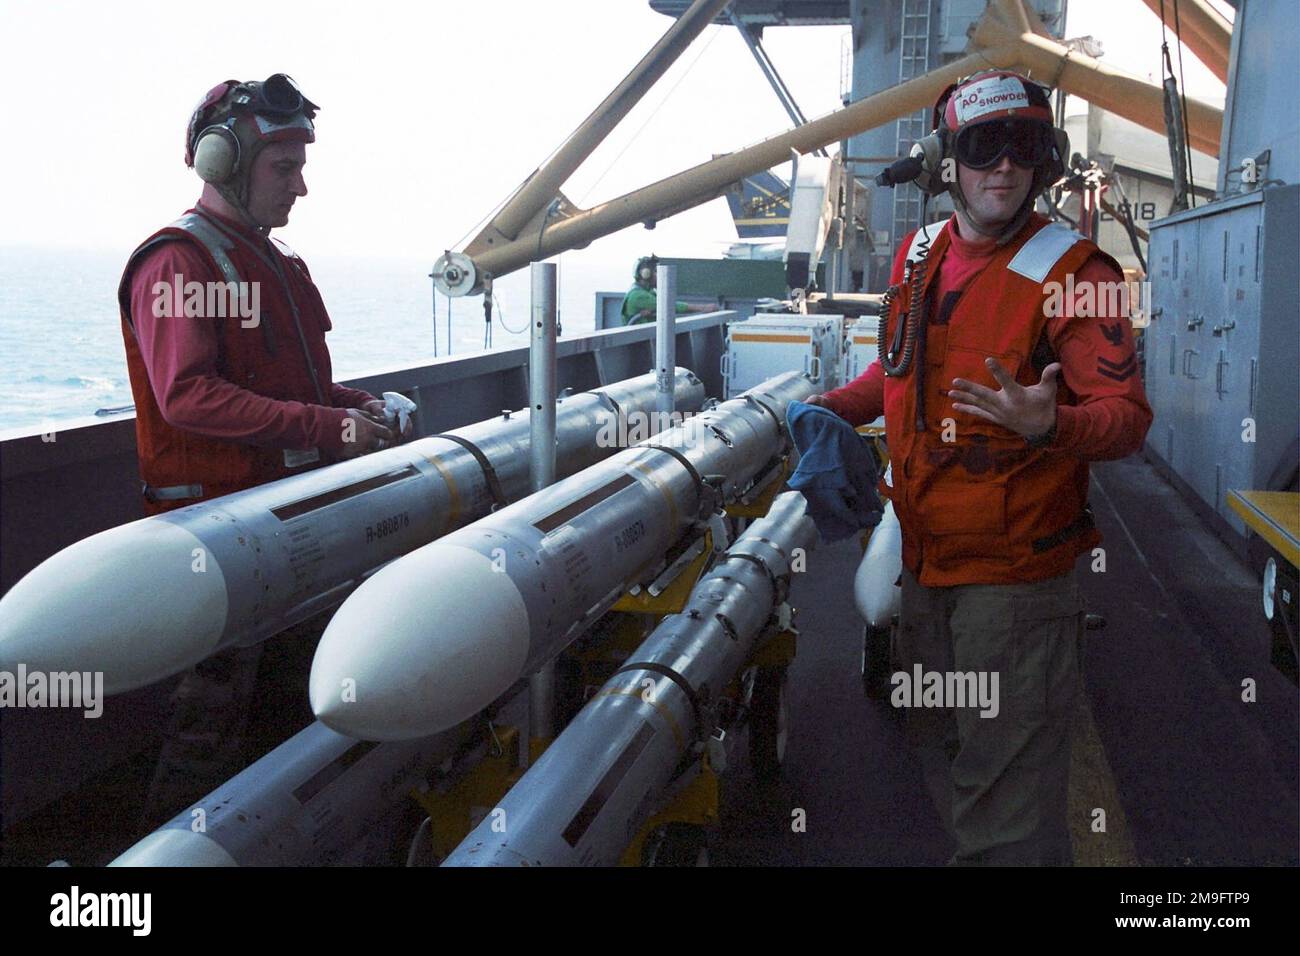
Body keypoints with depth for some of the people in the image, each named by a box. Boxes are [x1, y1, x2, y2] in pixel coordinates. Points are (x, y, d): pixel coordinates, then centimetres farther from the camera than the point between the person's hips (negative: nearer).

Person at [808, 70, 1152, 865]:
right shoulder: (919, 256, 6)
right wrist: (835, 408, 12)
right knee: (942, 752, 22)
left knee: (1008, 792, -1)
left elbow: (1127, 416, -20)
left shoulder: (1073, 271, -14)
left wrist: (1048, 423, -38)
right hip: (926, 560, 7)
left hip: (1015, 575, -7)